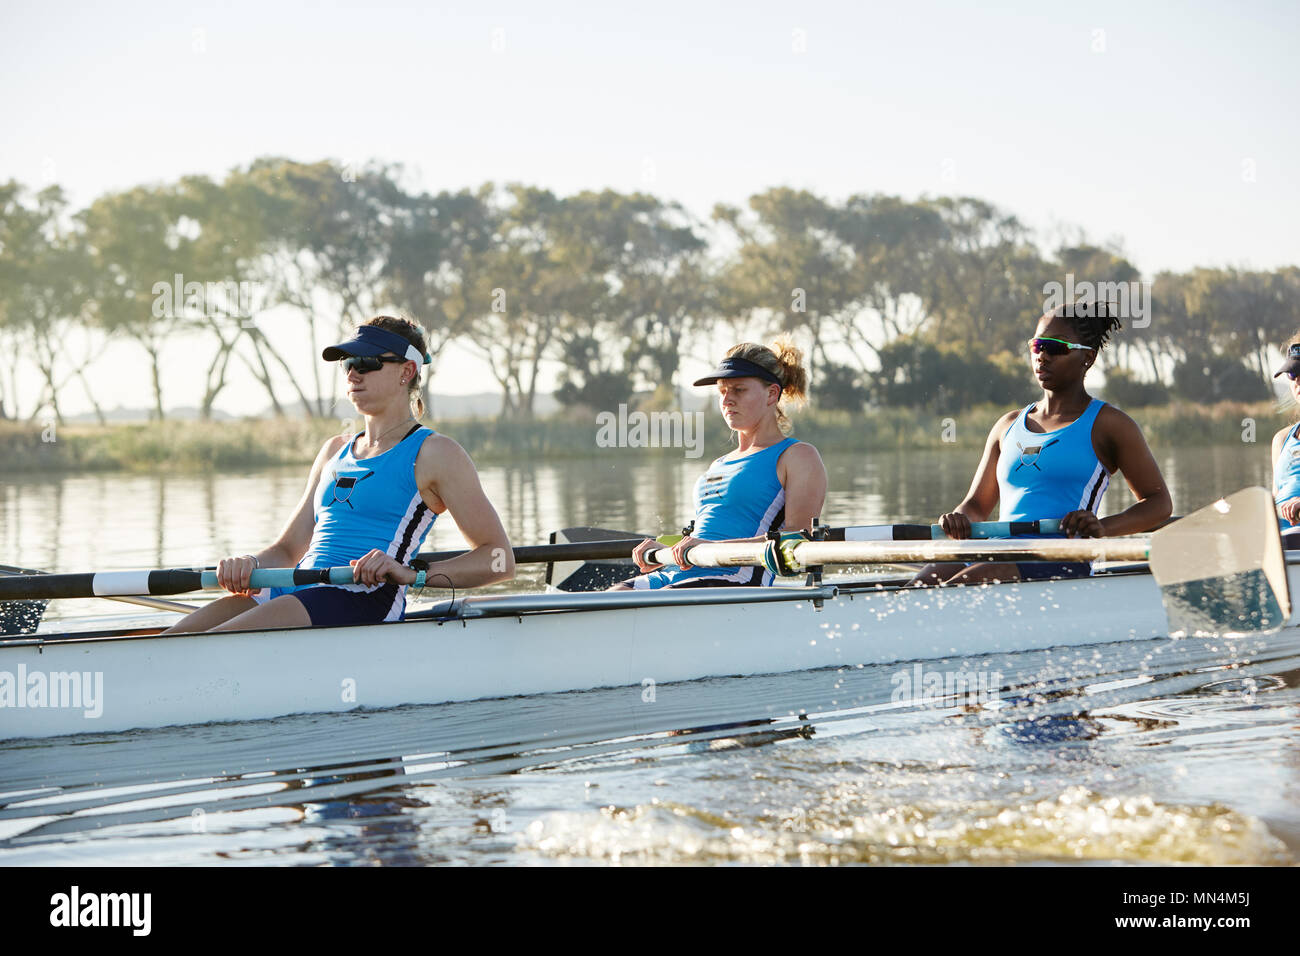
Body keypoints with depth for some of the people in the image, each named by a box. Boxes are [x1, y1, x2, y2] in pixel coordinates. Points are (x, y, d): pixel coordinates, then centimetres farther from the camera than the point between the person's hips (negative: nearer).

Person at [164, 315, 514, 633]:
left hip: (364, 599, -7)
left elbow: (499, 562, -3)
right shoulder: (336, 450, 26)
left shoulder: (434, 453, 4)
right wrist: (248, 565, -1)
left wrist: (411, 574, -16)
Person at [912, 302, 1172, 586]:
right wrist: (959, 520, -1)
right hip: (1000, 557, 5)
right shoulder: (1009, 426, 24)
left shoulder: (1106, 424, 8)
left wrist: (1104, 528, -13)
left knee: (960, 586, -34)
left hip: (1062, 563, -5)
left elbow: (1159, 502, 7)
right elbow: (976, 504, 25)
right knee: (923, 583, -28)